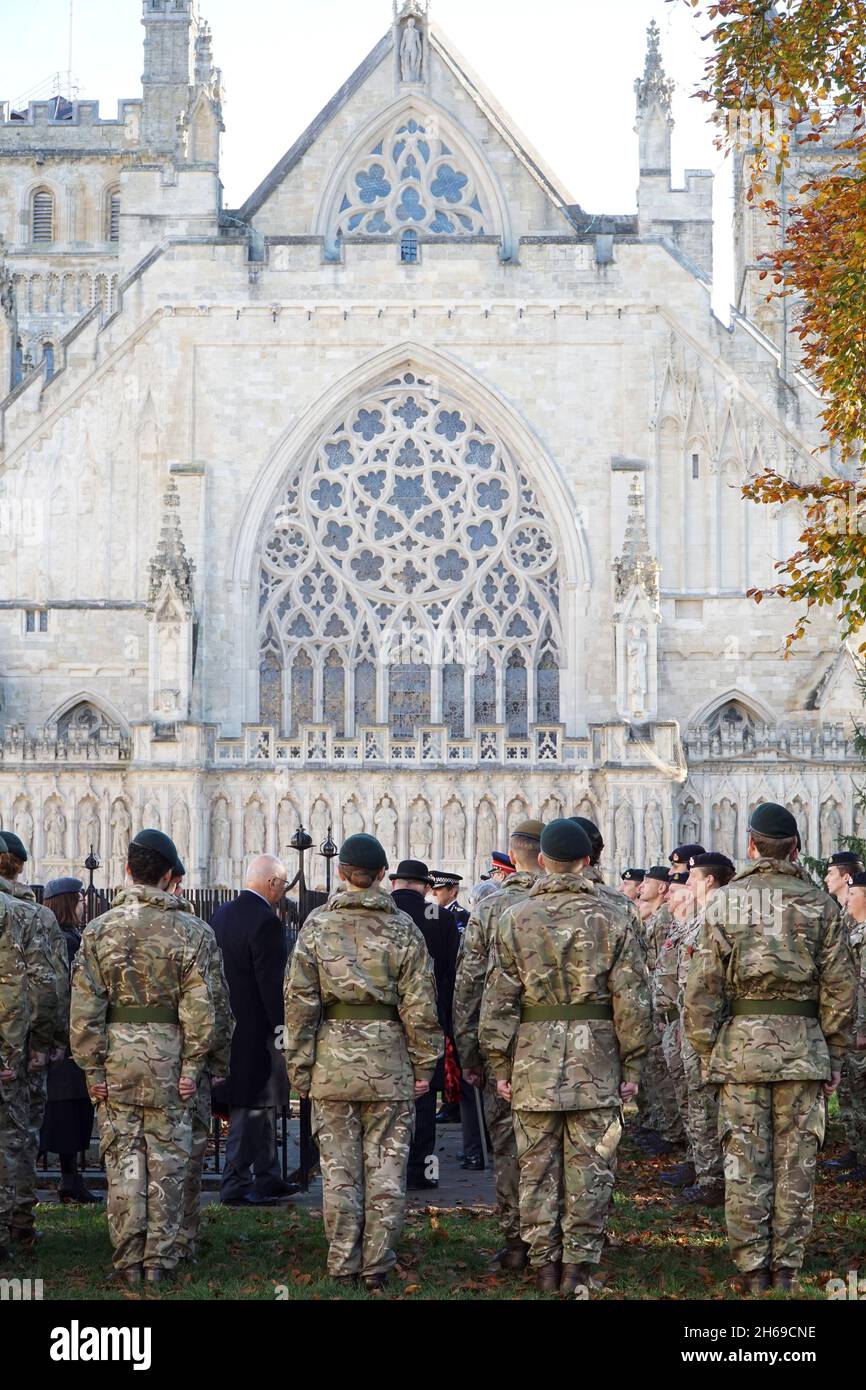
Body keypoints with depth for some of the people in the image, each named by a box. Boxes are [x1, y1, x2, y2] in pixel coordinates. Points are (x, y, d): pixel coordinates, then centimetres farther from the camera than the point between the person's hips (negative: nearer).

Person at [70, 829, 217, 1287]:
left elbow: (85, 1008, -3)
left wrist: (93, 1068, 1)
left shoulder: (99, 930, 0)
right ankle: (160, 1261, 8)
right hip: (169, 1060, -1)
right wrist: (193, 1065, -2)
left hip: (116, 1060, 1)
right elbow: (199, 1007, -7)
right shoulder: (191, 931, -3)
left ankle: (128, 1261, 9)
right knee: (167, 1162, 7)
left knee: (123, 1161, 8)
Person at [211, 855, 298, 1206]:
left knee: (264, 1106, 18)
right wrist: (282, 1026, -16)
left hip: (229, 1019, 9)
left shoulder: (221, 914, 9)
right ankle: (236, 1185, 2)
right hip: (256, 1028, -9)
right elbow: (272, 981, -21)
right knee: (251, 1107, -2)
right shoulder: (266, 921, -19)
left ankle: (268, 1179, 25)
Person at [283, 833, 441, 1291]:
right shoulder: (402, 927, -1)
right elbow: (419, 1006, -2)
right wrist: (423, 1065, 6)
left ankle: (343, 1265, 11)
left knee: (339, 1168, 7)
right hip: (389, 1062, 0)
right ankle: (377, 1267, 8)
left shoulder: (317, 924, 0)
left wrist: (299, 1065, 5)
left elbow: (300, 1000, -1)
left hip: (332, 1061, 1)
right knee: (386, 1167, 6)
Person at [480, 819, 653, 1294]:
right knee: (589, 1166, 6)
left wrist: (500, 1065, 6)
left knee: (538, 1166, 9)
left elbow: (499, 1000, 0)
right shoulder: (611, 921, -2)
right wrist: (632, 1064, 5)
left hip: (533, 1060, 1)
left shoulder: (515, 920, -1)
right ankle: (579, 1264, 8)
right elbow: (631, 1000, -3)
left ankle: (544, 1265, 14)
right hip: (596, 1063, -1)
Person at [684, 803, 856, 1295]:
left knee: (745, 1165, 5)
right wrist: (836, 1054, 9)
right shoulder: (819, 904, 1)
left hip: (740, 1046, 0)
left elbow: (704, 986, -1)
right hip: (803, 1048, 0)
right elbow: (840, 986, 1)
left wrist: (706, 1051, 7)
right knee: (796, 1164, 7)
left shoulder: (724, 902, 0)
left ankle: (753, 1272, 8)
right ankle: (787, 1272, 10)